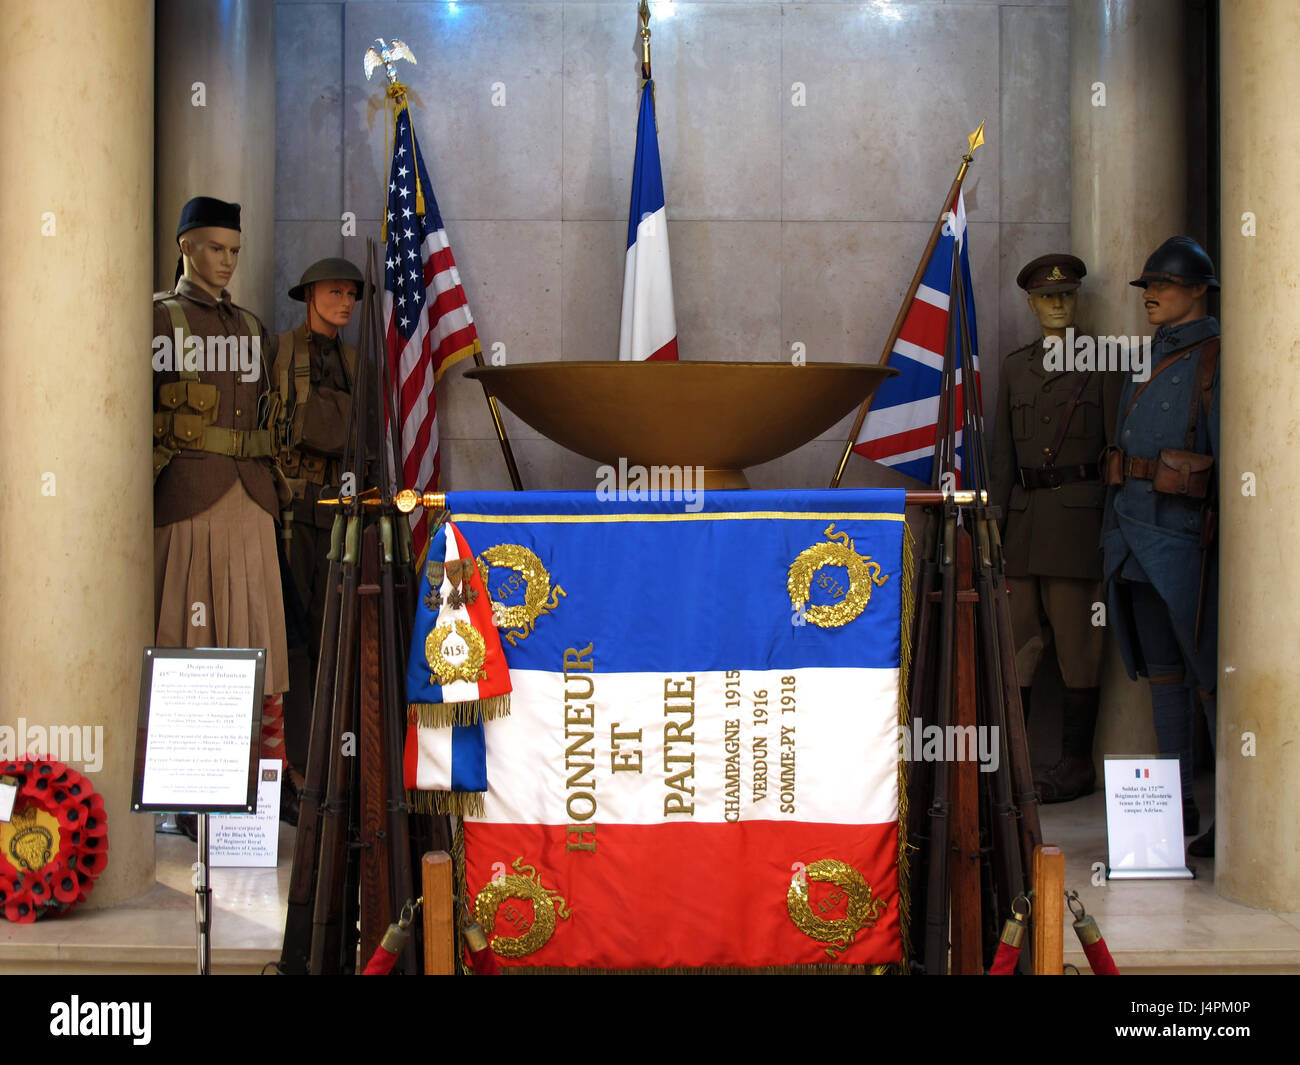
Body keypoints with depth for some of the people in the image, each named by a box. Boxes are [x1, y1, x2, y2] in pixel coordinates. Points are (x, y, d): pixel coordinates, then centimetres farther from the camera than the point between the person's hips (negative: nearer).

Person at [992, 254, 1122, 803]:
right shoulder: (1015, 365, 16)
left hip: (1080, 511, -5)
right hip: (1027, 513, 5)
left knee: (1076, 639, -2)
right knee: (1017, 636, 5)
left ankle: (1076, 765, 5)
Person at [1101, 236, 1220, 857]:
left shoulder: (1213, 361, -7)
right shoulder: (1155, 363, 18)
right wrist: (1116, 535, 16)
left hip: (1184, 533, -8)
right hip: (1133, 536, 8)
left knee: (1209, 675, -4)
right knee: (1161, 672, 10)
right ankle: (1181, 805, 17)